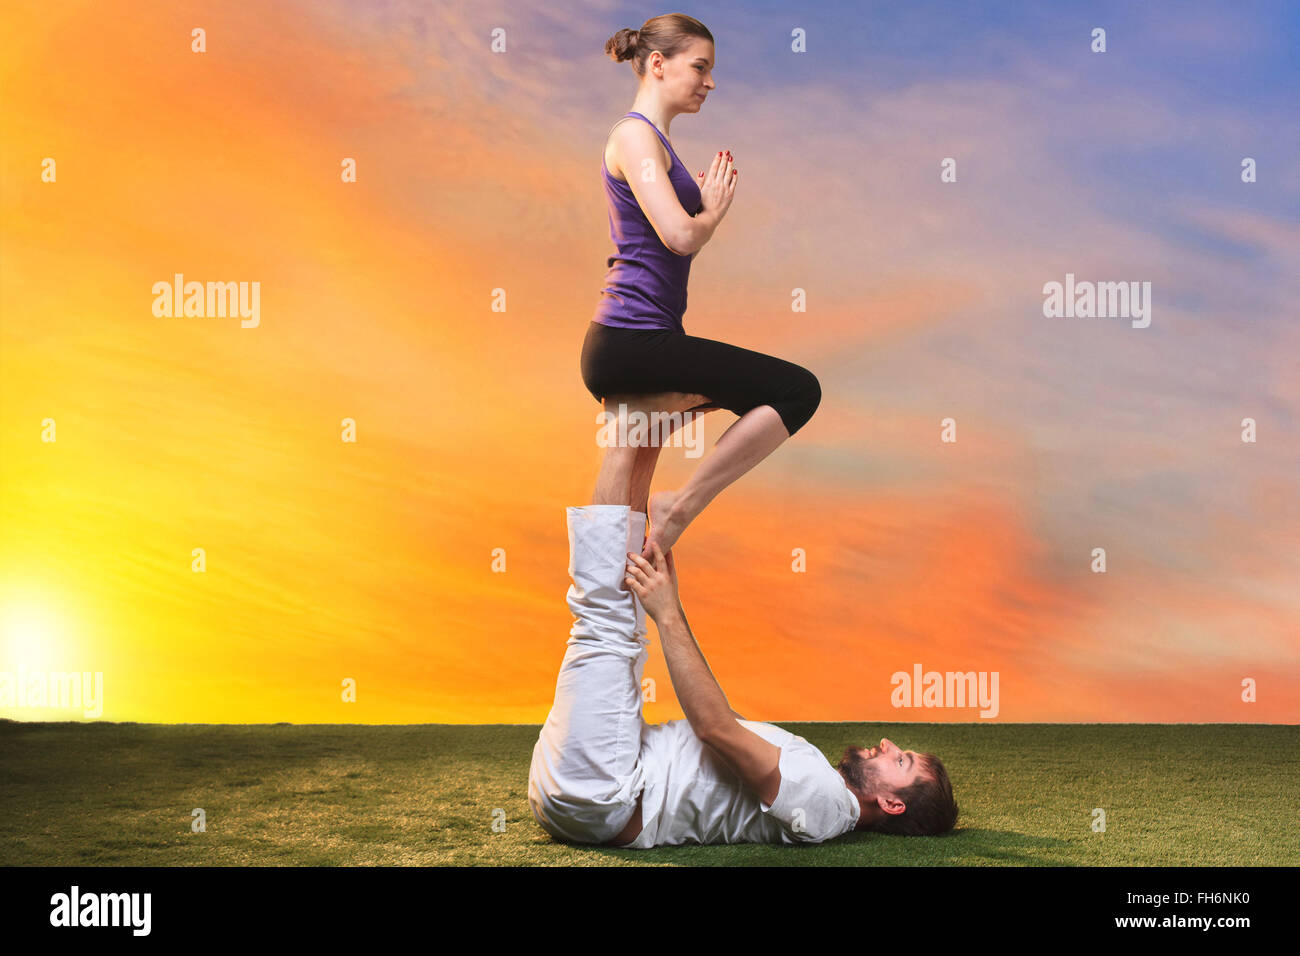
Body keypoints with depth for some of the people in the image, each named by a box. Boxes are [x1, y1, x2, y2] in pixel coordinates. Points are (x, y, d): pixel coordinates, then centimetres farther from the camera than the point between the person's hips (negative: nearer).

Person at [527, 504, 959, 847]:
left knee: (607, 630, -15)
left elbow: (716, 726, -21)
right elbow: (716, 716, 23)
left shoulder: (826, 799, -13)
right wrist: (670, 606, 16)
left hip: (593, 797, -9)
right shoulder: (812, 775, 18)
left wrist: (668, 615, -18)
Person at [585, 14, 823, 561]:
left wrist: (707, 204, 15)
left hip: (621, 348, 10)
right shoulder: (635, 135, -7)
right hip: (634, 339, -10)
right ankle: (681, 506, -8)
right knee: (799, 390, -10)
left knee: (618, 516, 11)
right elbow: (680, 235, -20)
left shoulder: (654, 140, 23)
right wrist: (714, 212, 0)